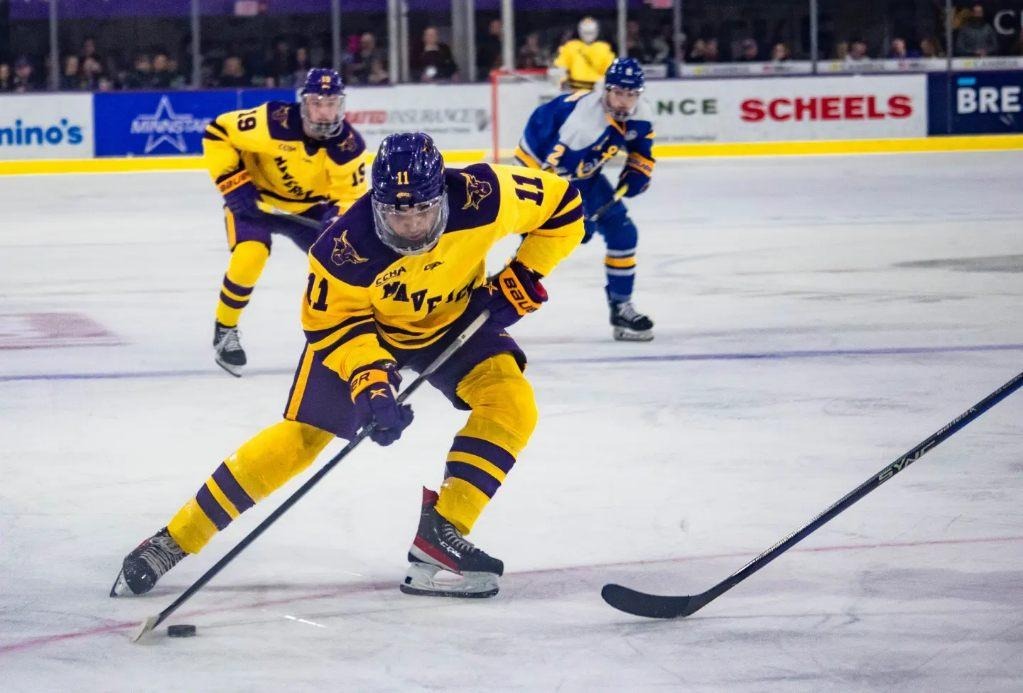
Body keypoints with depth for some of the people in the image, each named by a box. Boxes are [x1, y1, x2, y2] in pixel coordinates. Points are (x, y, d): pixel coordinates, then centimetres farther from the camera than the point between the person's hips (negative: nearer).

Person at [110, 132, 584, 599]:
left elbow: (562, 205, -15)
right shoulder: (347, 247, -36)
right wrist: (370, 379, -38)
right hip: (363, 325, -3)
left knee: (511, 402, -21)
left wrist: (524, 275, -21)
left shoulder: (484, 196, -33)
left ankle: (441, 533, -15)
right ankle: (174, 541, 3)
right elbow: (332, 323, -22)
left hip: (456, 317, 3)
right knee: (302, 435, -6)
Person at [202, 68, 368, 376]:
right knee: (250, 255, -26)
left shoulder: (348, 146, -22)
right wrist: (234, 183, -24)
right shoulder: (273, 122, -32)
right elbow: (218, 133, -22)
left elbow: (350, 197, -12)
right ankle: (225, 330, -5)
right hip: (255, 197, -4)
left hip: (308, 206, 4)